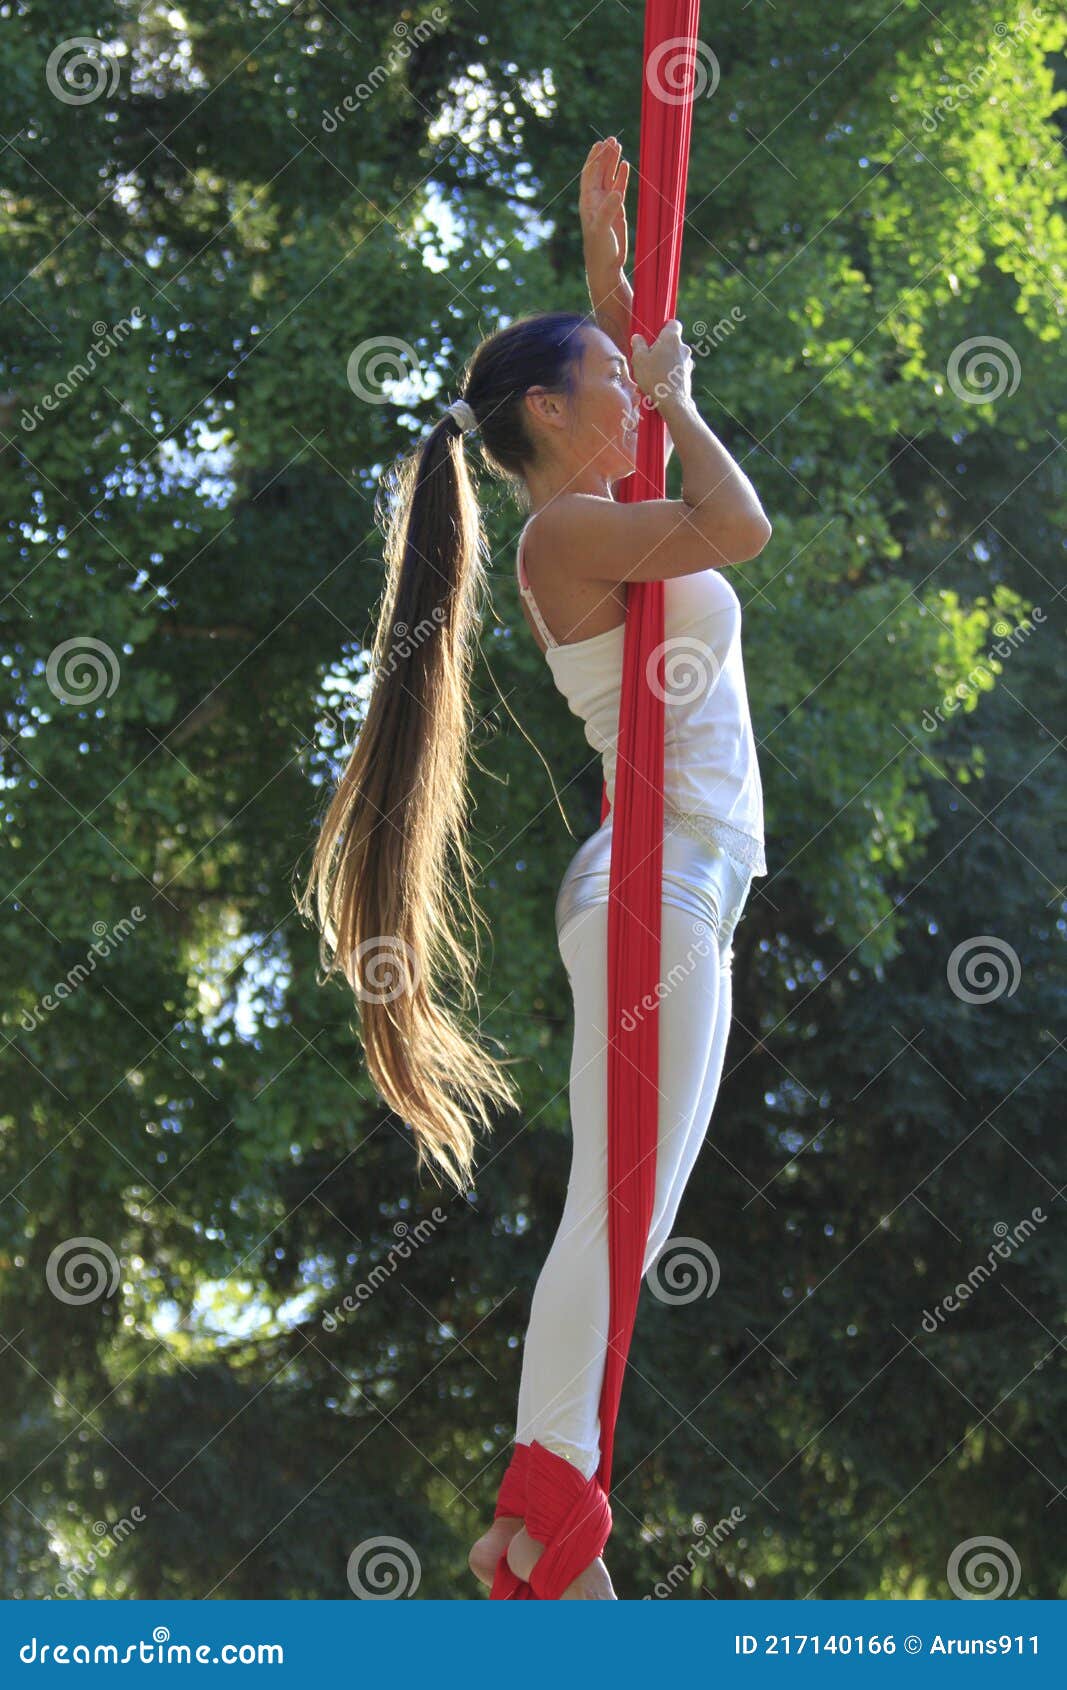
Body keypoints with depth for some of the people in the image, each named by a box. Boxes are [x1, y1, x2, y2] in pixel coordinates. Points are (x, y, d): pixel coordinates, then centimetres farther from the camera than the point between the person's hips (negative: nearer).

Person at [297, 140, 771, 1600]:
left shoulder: (598, 515, 16)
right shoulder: (567, 530, -11)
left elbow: (647, 385, 36)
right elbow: (742, 523, -25)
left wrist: (606, 250, 28)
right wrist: (670, 399, -8)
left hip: (683, 891, 10)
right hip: (660, 889, -10)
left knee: (624, 1223, 6)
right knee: (613, 1220, -12)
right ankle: (542, 1530, -12)